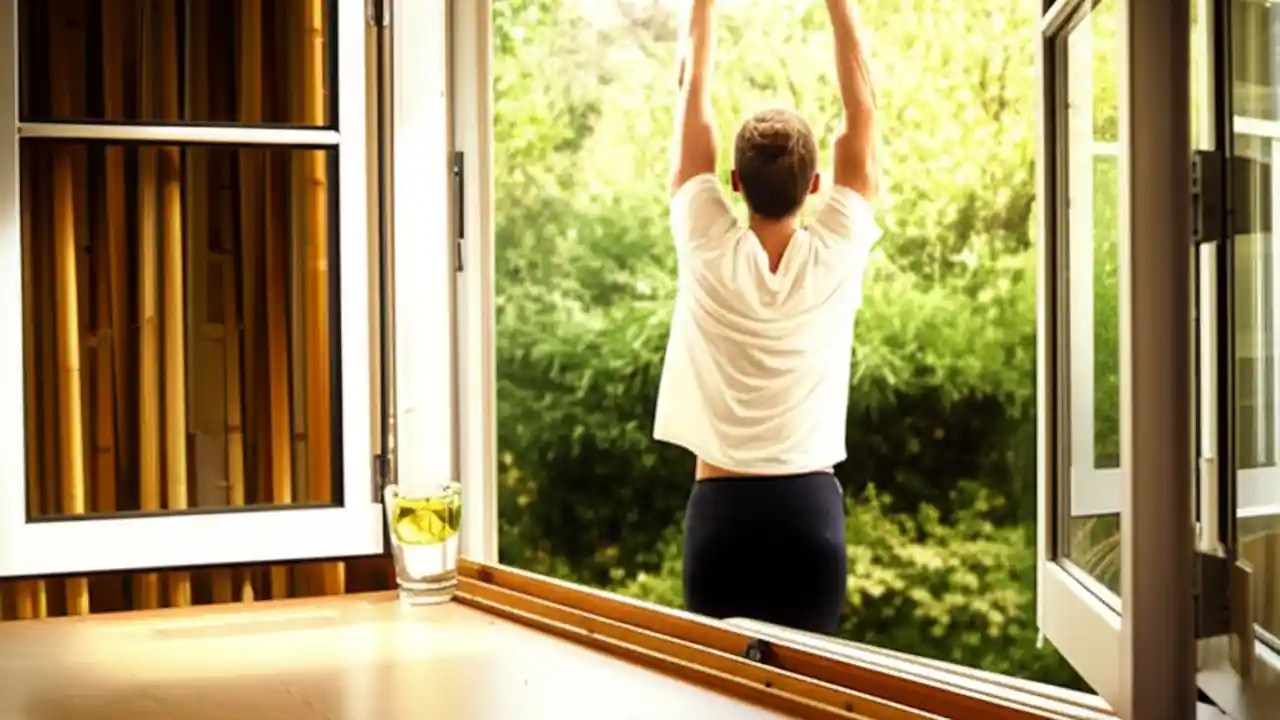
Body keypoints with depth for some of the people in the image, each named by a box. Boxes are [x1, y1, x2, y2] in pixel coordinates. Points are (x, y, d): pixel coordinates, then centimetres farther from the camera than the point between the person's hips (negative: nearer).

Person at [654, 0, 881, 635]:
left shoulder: (708, 252, -8)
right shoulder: (836, 256, -6)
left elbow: (693, 99, 1)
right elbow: (861, 112, 3)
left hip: (722, 510, -1)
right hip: (809, 509, 1)